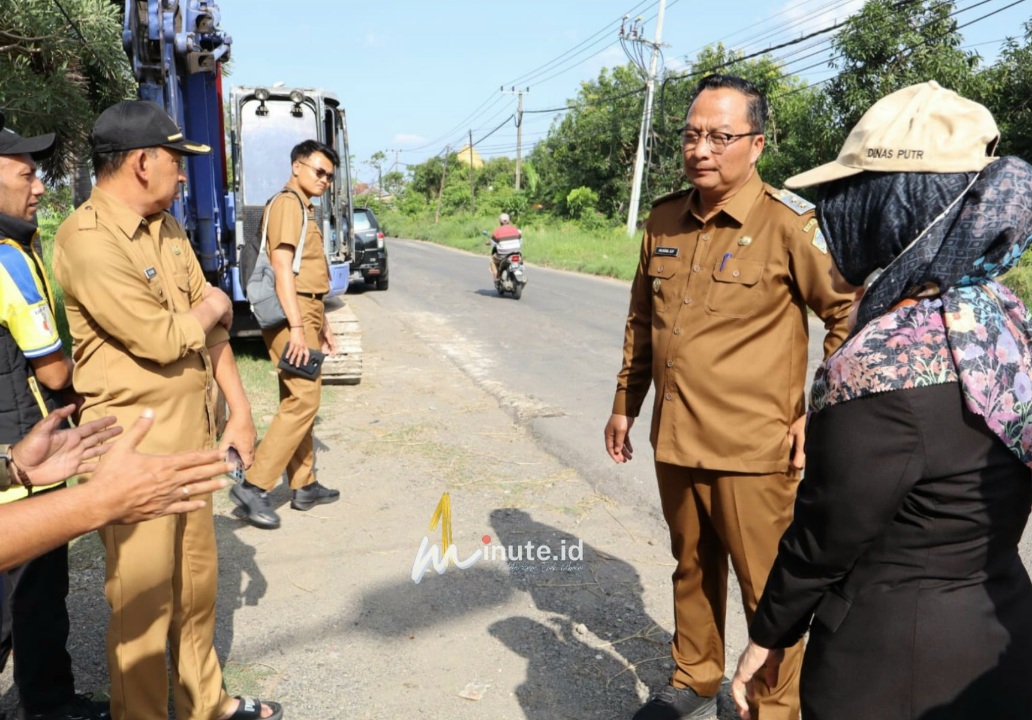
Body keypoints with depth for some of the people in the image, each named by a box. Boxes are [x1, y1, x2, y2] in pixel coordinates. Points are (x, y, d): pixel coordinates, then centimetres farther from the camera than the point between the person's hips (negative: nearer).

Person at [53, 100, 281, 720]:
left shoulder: (167, 228, 9)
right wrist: (212, 305, -3)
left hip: (192, 435, 8)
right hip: (136, 447, -8)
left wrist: (240, 410, 8)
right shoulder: (88, 240, -17)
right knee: (144, 602, 7)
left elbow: (212, 328, 11)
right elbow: (163, 339, -23)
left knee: (197, 580, 19)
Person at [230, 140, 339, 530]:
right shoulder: (287, 203, -9)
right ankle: (254, 486, -9)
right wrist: (296, 326, -25)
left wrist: (322, 324, 23)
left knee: (299, 399, 12)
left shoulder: (305, 208, 22)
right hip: (292, 314, -10)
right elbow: (281, 266, -19)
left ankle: (304, 486, 19)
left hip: (305, 312, 10)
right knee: (302, 399, -13)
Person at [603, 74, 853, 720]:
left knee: (767, 590, 8)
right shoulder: (664, 219, 6)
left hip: (753, 448, -5)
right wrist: (626, 405, 18)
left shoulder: (789, 223, -11)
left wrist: (819, 415, -10)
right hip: (675, 441, 6)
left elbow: (851, 314, -7)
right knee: (693, 569, 21)